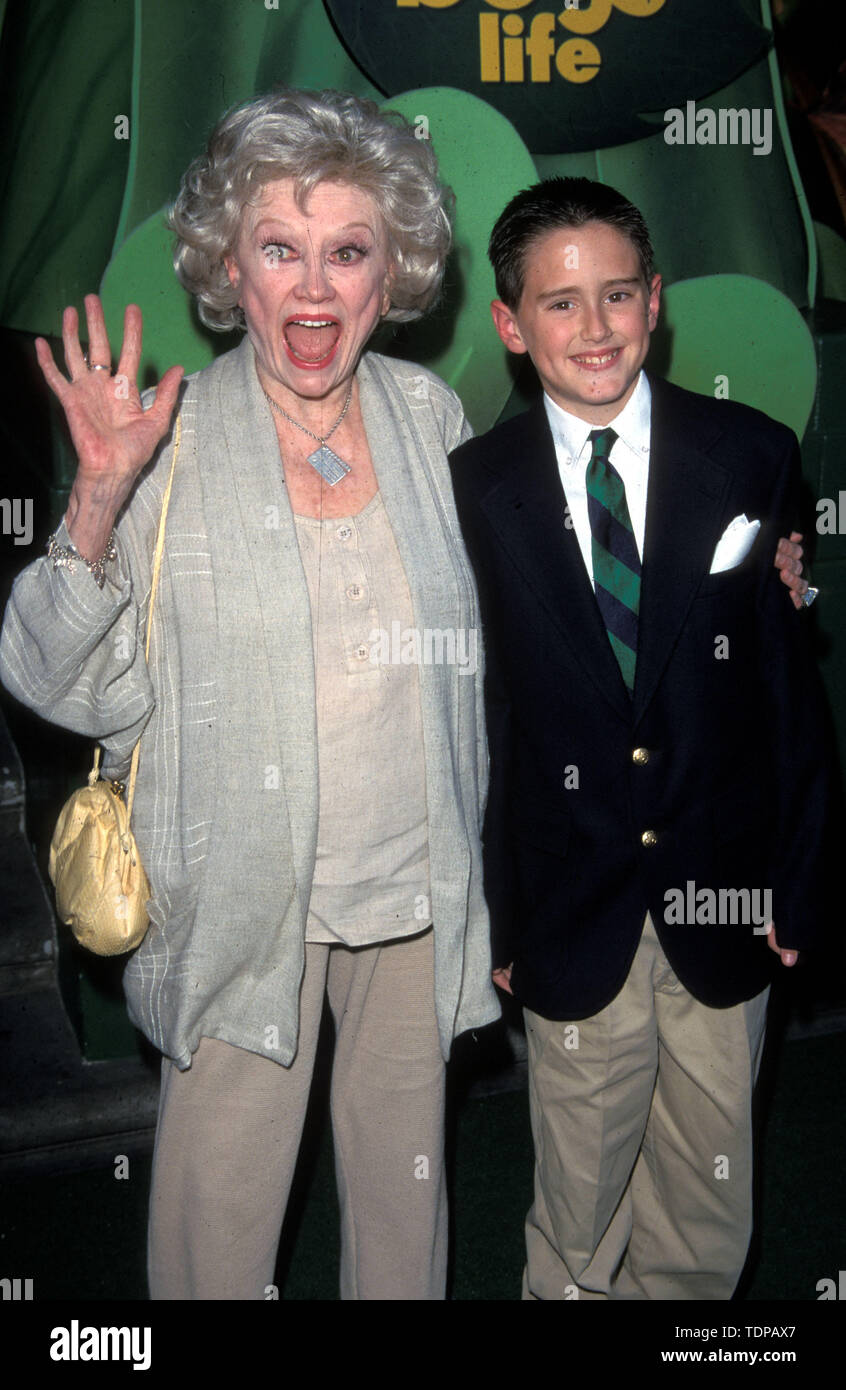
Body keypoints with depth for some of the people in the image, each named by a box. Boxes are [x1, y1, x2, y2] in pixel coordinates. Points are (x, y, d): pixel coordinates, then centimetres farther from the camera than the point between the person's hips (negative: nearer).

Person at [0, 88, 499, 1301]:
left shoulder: (434, 416, 0)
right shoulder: (168, 440, -10)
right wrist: (98, 505, -25)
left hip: (417, 881, 3)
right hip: (244, 890, -2)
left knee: (407, 1178, 20)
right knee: (219, 1209, 10)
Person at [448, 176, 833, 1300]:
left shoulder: (753, 457, -4)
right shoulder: (473, 489, -5)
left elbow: (796, 677, 0)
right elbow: (474, 712, -3)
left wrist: (798, 881, -1)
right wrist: (493, 910, -1)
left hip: (725, 905, 1)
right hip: (571, 913, -1)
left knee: (709, 1202, 19)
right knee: (578, 1207, 16)